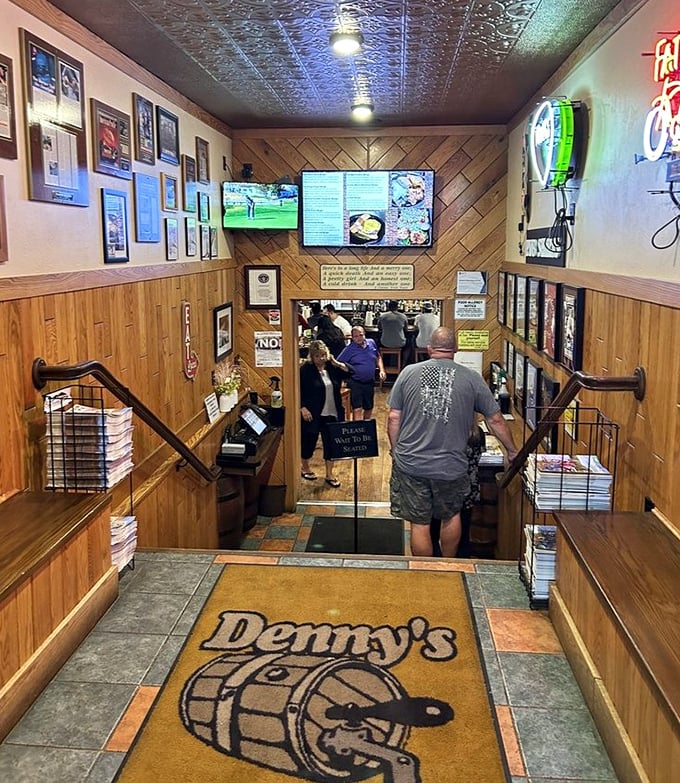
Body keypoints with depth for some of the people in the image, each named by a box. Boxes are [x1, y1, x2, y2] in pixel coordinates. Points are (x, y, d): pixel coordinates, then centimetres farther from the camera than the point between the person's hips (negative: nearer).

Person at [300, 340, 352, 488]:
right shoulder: (305, 369, -12)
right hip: (312, 415, -4)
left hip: (332, 414, 4)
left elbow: (349, 371, 4)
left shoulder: (332, 367, 2)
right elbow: (298, 391, -11)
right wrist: (303, 409, -17)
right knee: (309, 442, 13)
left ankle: (329, 475, 22)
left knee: (331, 444, 8)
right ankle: (305, 468, 38)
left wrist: (336, 362, -10)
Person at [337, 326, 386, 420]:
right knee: (357, 409, -13)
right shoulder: (349, 349, -9)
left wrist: (382, 370, 4)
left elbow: (378, 358, 16)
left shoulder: (371, 343, 2)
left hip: (370, 383, 5)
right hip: (356, 383, -5)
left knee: (369, 408, 18)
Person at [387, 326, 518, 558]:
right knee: (451, 516, 23)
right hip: (451, 467, 0)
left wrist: (395, 450, 16)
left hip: (410, 464, 0)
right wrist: (512, 451, 20)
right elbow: (495, 420, 5)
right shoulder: (472, 378, -2)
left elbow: (393, 418, 1)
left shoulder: (408, 373, -1)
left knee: (419, 524, 11)